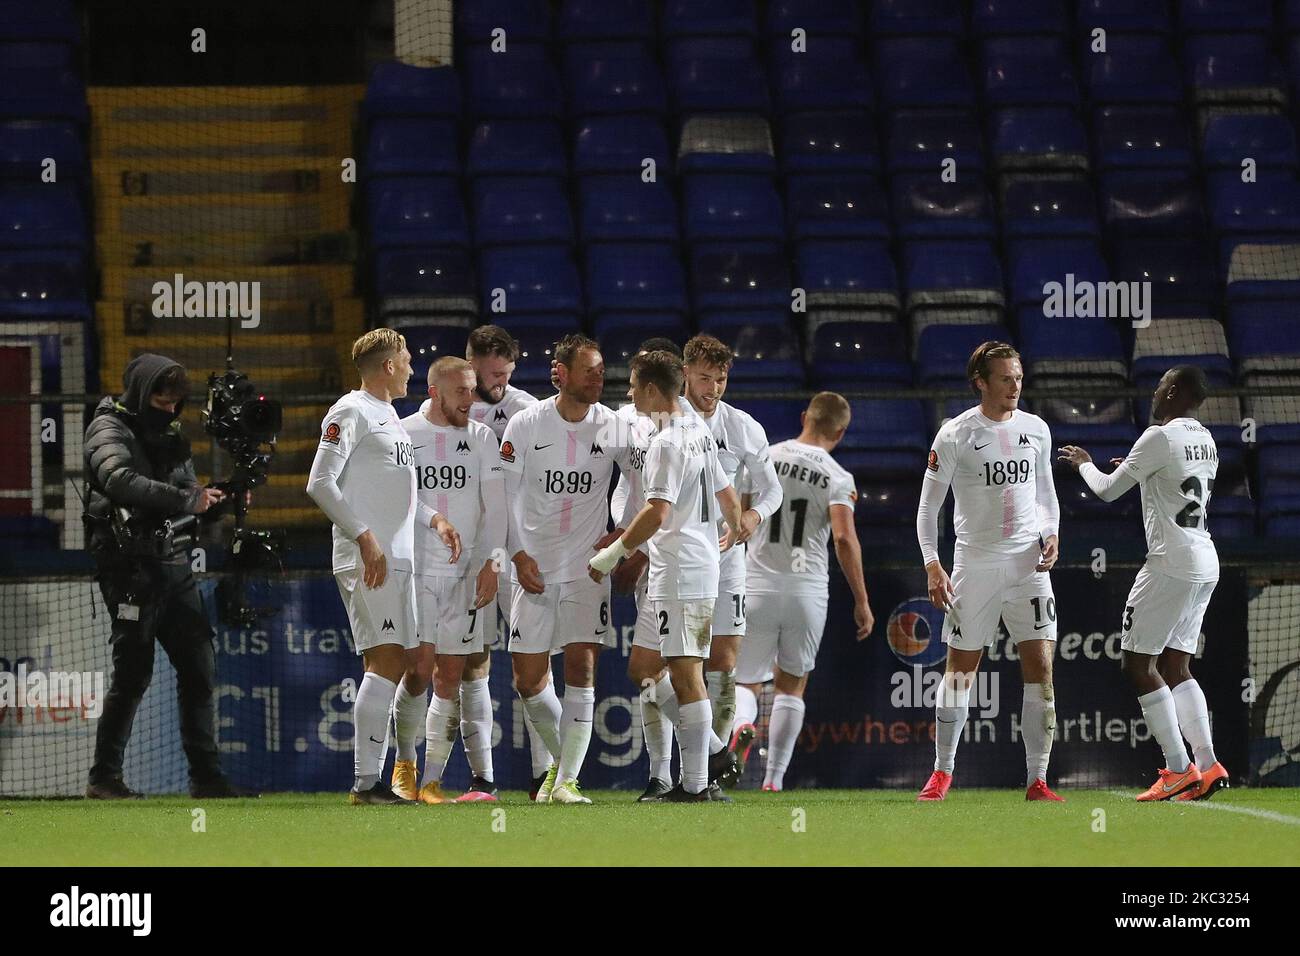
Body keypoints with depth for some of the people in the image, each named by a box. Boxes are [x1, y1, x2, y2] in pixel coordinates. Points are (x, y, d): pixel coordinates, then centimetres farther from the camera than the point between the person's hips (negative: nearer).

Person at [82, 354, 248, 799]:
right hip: (130, 566, -8)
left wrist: (216, 502, -2)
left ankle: (206, 776, 10)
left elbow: (189, 490, 21)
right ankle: (104, 777, 0)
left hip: (174, 566, 8)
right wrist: (187, 500, -26)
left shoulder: (169, 435, 17)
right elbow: (121, 480, -25)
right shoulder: (109, 429, -7)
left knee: (199, 669, 5)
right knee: (134, 671, -8)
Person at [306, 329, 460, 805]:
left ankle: (370, 781, 10)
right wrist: (365, 538, -18)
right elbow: (320, 484, -14)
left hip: (398, 560, 10)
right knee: (386, 659, -15)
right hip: (366, 558, -10)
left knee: (394, 666, 8)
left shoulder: (389, 417, 22)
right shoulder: (351, 413, -7)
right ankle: (367, 780, -17)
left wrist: (434, 519, 16)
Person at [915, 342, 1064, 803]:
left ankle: (1037, 780, -4)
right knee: (961, 670, 5)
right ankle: (942, 772, 19)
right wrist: (932, 564, -9)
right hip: (974, 565, -2)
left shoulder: (1036, 429, 7)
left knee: (1040, 667, -7)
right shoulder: (955, 435, -5)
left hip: (1028, 562, 2)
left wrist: (1051, 533, 3)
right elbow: (928, 506, 0)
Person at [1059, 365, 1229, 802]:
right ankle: (1208, 765, -1)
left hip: (1171, 564, -9)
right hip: (1206, 565, 9)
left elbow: (1106, 490, -4)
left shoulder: (1160, 438, -11)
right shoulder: (1204, 439, 13)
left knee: (1138, 663, -4)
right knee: (1175, 666, 11)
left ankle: (1178, 769, -9)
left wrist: (1084, 463, 16)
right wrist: (1136, 470, 32)